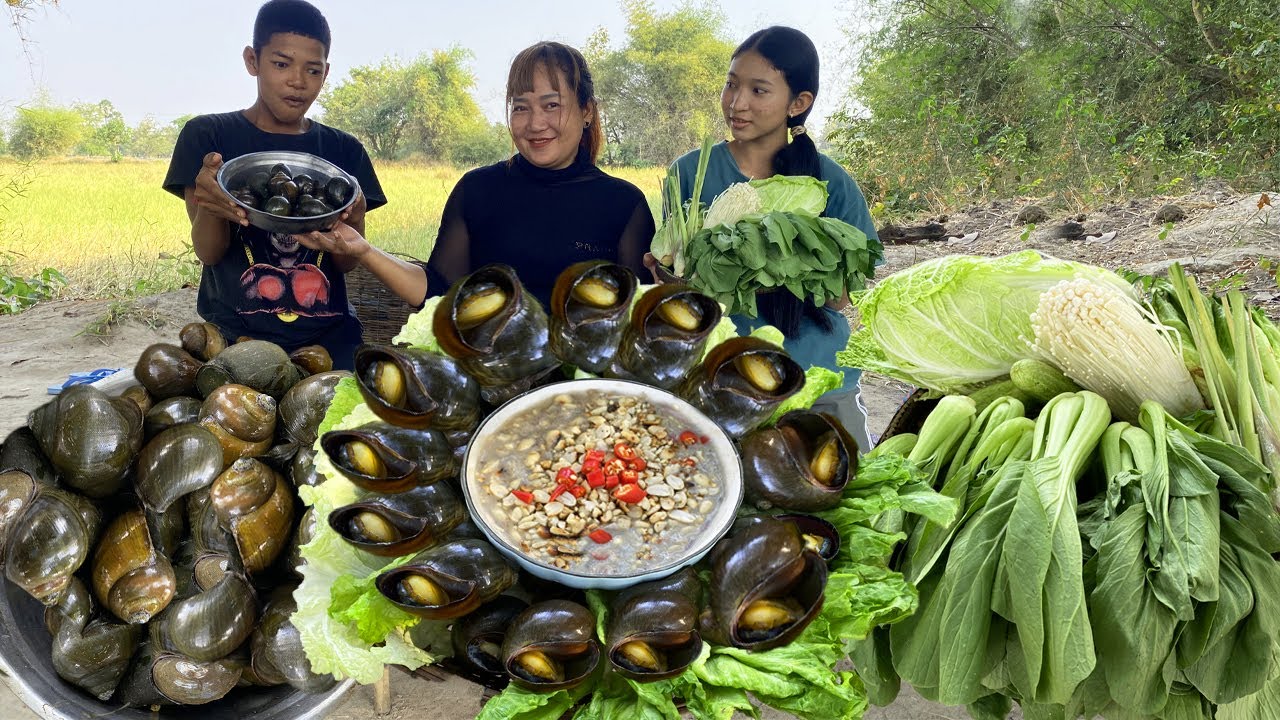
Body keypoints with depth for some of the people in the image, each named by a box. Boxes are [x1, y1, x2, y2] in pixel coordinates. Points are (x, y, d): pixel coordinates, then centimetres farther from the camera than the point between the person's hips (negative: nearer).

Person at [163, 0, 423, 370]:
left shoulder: (344, 151, 9)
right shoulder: (206, 136, 4)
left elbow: (347, 262, 5)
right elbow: (208, 252, -3)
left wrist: (353, 226, -18)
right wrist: (210, 204, -25)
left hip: (328, 337, 2)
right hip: (235, 336, -2)